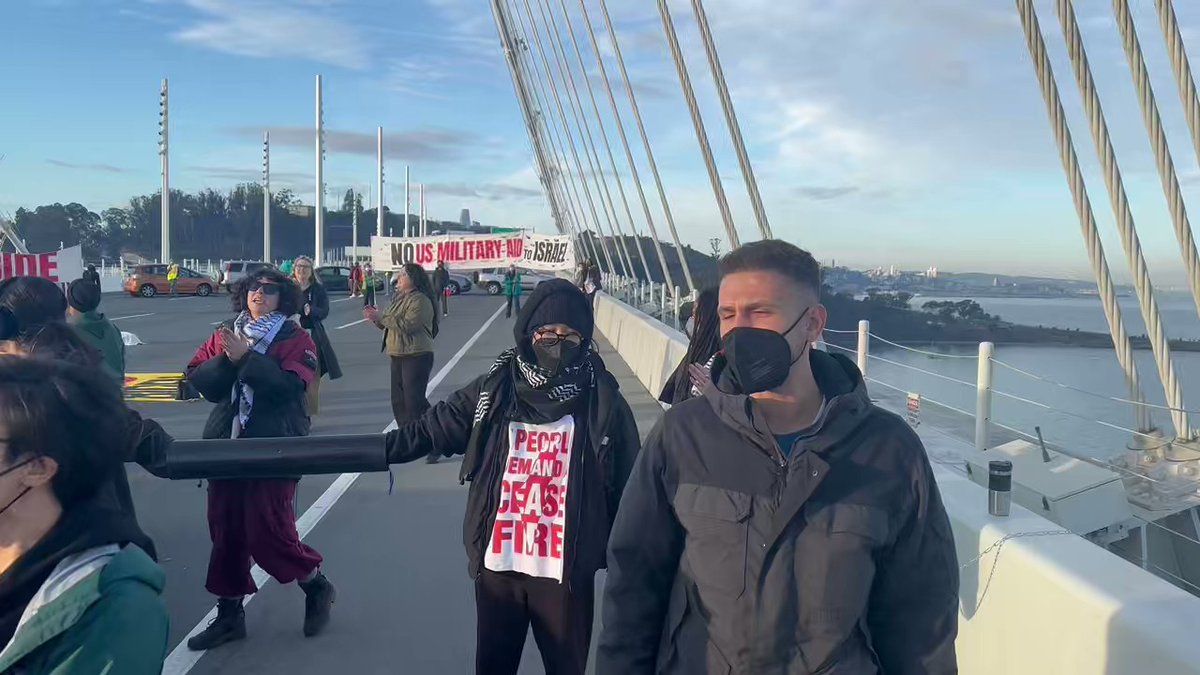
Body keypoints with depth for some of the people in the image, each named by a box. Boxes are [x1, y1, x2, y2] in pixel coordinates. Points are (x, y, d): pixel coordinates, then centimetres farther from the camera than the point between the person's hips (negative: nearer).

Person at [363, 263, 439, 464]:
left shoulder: (420, 300, -13)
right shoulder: (399, 298, 17)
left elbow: (407, 325, -24)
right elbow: (391, 325, 19)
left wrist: (381, 317, -19)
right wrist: (376, 319, 0)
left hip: (417, 356, -10)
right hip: (398, 356, 10)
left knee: (415, 401, -12)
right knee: (398, 402, 12)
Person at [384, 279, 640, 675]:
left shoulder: (602, 399, -8)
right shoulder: (495, 390, -4)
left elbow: (626, 488, -2)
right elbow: (427, 431, 0)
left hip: (567, 569, -1)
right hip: (496, 563, 2)